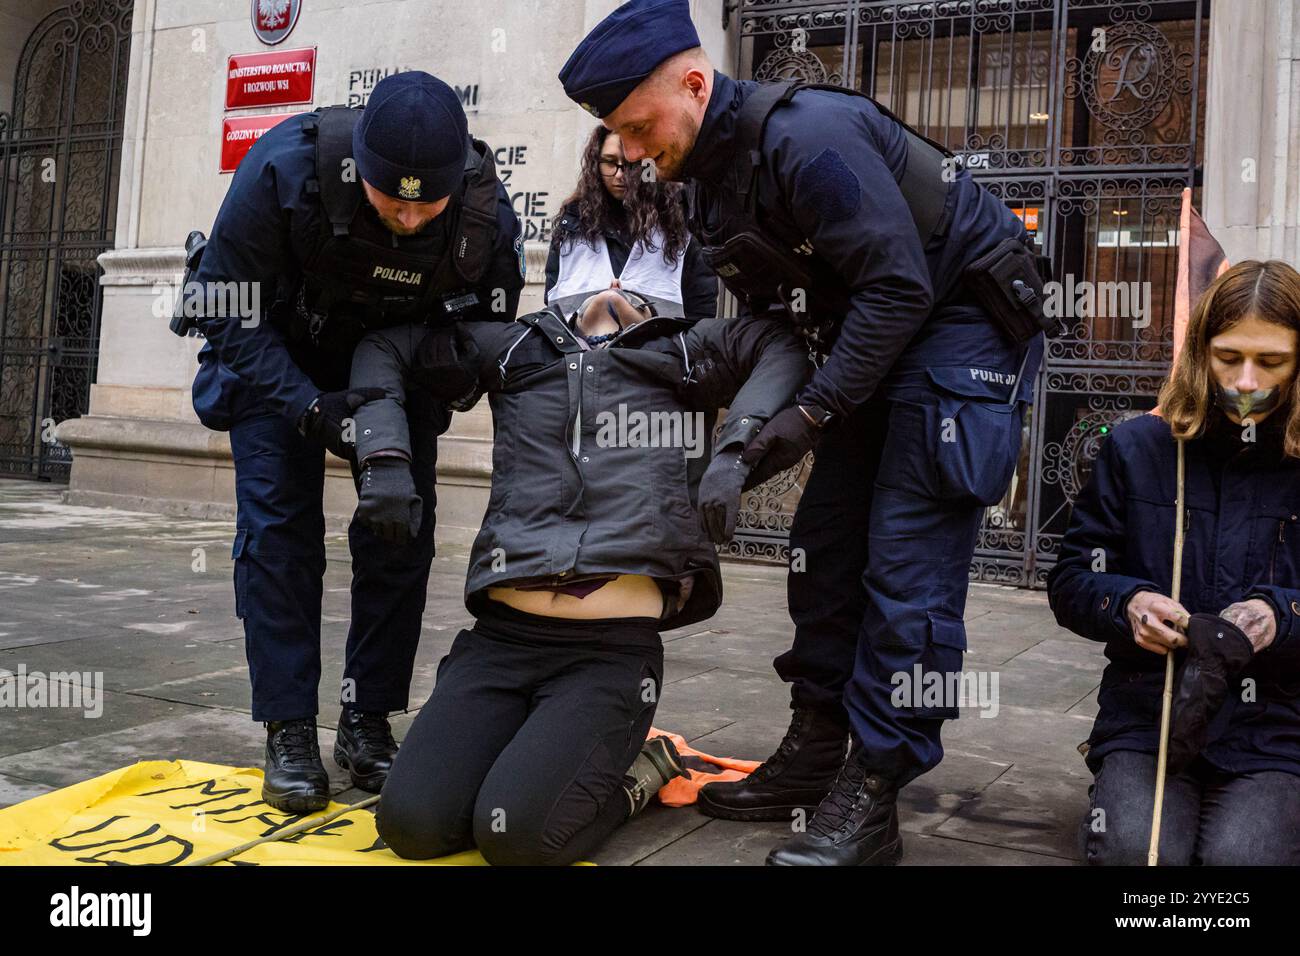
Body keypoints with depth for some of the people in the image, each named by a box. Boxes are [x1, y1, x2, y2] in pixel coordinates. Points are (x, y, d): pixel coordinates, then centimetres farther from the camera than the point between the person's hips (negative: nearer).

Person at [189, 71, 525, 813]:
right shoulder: (285, 168, -33)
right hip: (282, 357, -1)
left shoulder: (487, 211, -27)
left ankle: (368, 723, 9)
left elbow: (486, 335, -10)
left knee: (402, 532, -4)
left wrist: (415, 416, -25)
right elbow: (234, 320, -23)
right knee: (279, 529, -9)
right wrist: (313, 410, -33)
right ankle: (290, 732, 0)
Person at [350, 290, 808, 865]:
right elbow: (386, 345, 23)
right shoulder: (519, 349, 21)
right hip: (502, 636, 3)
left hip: (614, 650, -3)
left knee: (516, 832, -22)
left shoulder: (681, 355, 18)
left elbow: (780, 344, 10)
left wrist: (734, 453, -5)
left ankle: (636, 774, 7)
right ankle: (532, 753, 13)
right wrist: (383, 456, 5)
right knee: (411, 823, -14)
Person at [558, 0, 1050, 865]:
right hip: (879, 337, 9)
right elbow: (778, 311, 9)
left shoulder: (808, 136, -25)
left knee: (906, 562, -13)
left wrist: (814, 412, -25)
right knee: (825, 546, 5)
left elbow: (900, 284, -26)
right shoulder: (710, 174, 4)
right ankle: (814, 757, 15)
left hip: (965, 319, -9)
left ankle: (872, 800, -6)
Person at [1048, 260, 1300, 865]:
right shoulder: (1137, 448, 4)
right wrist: (1128, 603, -15)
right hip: (1144, 711, 0)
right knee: (1134, 850, -27)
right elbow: (1070, 580, 6)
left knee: (1243, 854, -26)